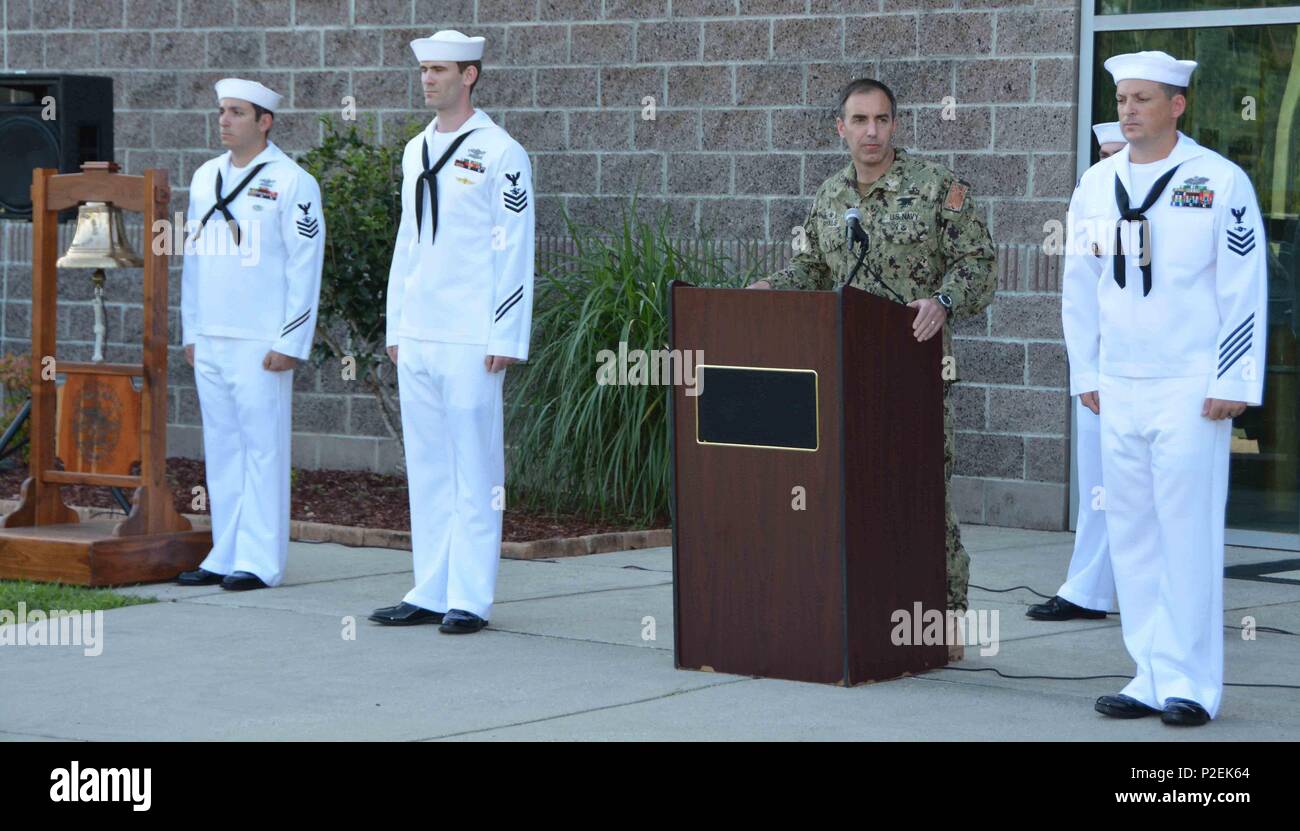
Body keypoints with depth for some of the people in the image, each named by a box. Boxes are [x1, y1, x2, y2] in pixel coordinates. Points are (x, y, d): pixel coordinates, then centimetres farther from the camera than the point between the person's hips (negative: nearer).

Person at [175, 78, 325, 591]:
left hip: (260, 344, -7)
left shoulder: (291, 183, -7)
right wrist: (190, 332, 15)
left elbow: (304, 267, -10)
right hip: (210, 340, 7)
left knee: (262, 448, -4)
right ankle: (225, 556, 16)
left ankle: (260, 561, 0)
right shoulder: (205, 178, 14)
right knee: (220, 450, 10)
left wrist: (290, 343, -14)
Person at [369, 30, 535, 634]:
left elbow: (513, 252, -9)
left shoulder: (499, 153, -6)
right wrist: (396, 328, 16)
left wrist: (504, 339, -13)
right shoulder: (416, 151, 16)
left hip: (470, 340, -7)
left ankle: (470, 599, 1)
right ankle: (430, 594, 15)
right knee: (426, 467, 10)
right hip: (415, 339, 7)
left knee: (474, 470, -3)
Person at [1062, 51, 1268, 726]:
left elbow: (1245, 290, -6)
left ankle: (1191, 683, 0)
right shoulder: (1096, 186, 9)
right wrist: (1086, 376, 14)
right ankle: (1153, 676, 14)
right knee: (1130, 537, 6)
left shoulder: (1219, 183, -5)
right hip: (1119, 391, 5)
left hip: (1191, 390, -5)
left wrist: (1232, 386, -10)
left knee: (1188, 536, -6)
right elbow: (1079, 285, 17)